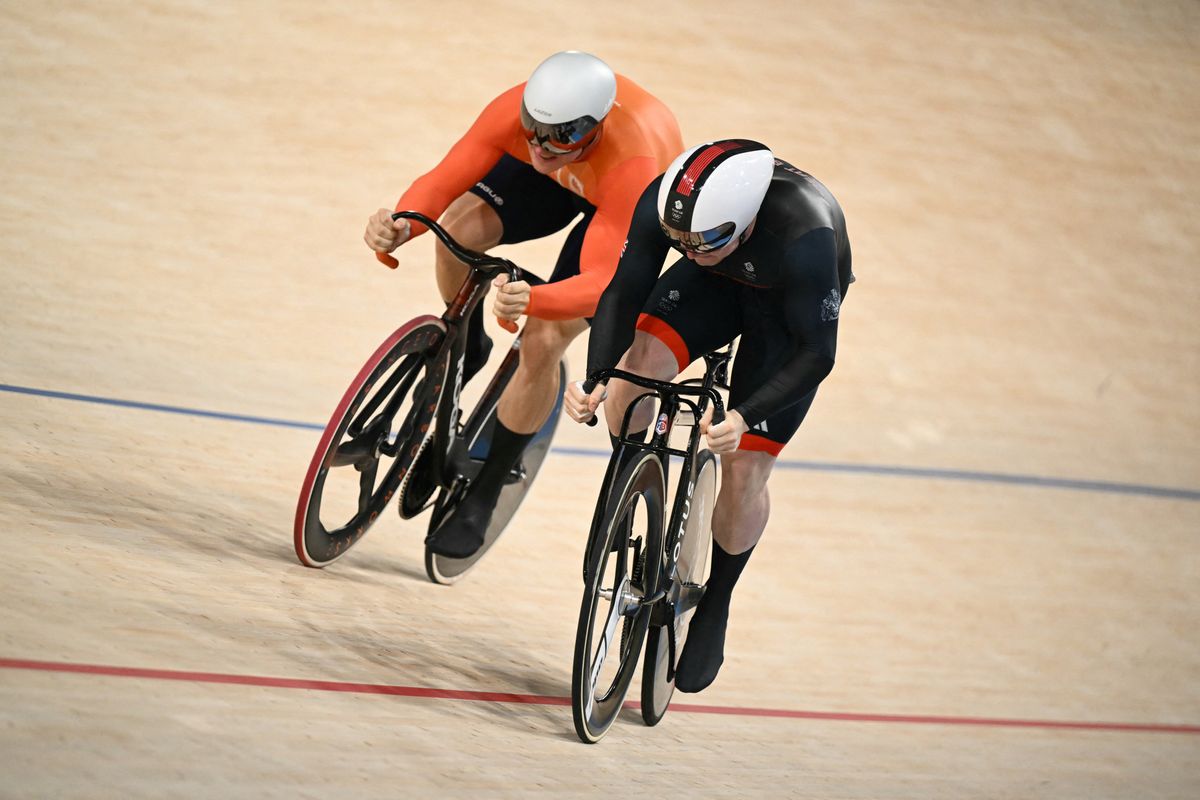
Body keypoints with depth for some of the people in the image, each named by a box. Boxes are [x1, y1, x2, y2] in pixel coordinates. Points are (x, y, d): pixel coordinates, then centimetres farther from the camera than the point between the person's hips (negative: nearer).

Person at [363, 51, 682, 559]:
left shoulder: (633, 164, -45)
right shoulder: (516, 111, -35)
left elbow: (600, 282, -47)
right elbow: (443, 180, -31)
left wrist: (534, 301, -67)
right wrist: (401, 225, -53)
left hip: (636, 211, -4)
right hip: (556, 178, 4)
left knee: (542, 341, -18)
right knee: (460, 227, -25)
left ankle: (484, 495, 2)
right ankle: (465, 351, 7)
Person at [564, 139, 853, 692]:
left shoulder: (805, 237, -42)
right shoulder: (664, 204, -33)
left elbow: (816, 353, -34)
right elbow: (624, 292, -22)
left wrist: (744, 417, -45)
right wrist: (595, 379, -37)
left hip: (791, 305, -3)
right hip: (718, 287, 3)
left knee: (743, 471, -8)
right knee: (638, 362, -27)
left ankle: (715, 606, 19)